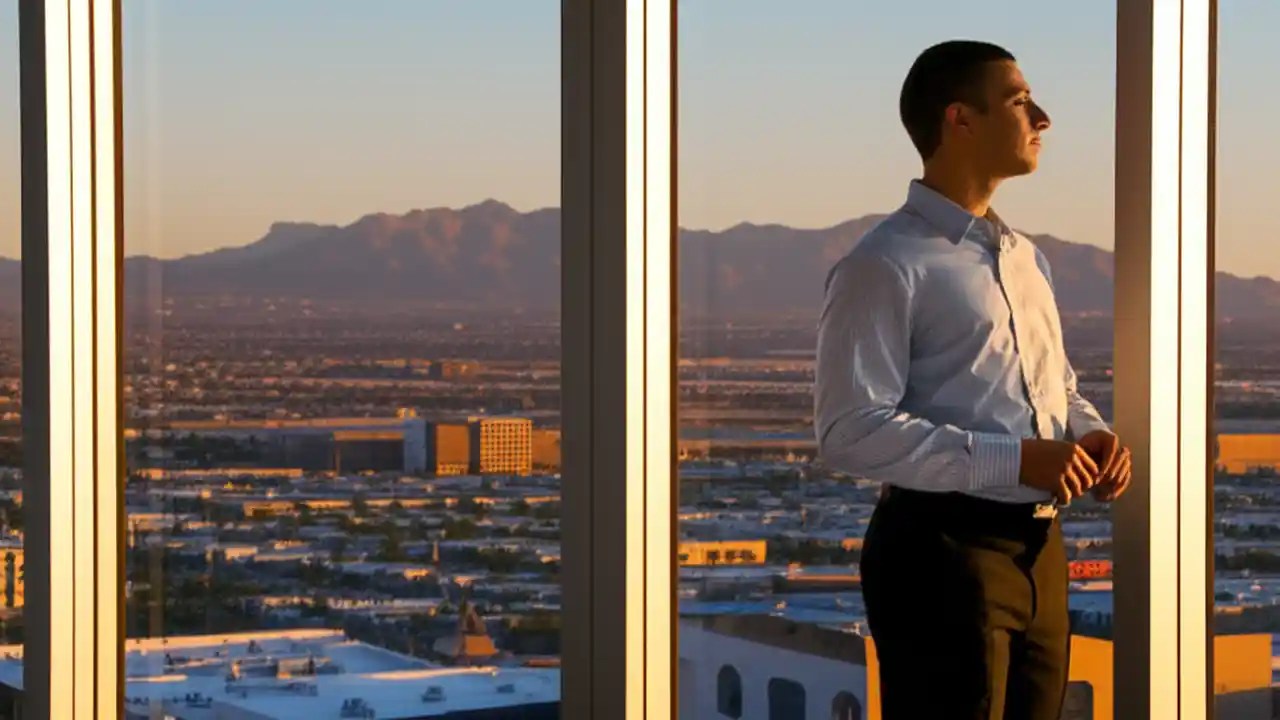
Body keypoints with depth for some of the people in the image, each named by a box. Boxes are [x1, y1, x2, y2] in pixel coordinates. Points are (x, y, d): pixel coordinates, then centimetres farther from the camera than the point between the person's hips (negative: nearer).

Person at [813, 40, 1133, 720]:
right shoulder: (885, 265, -12)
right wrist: (1011, 460, -22)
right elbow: (850, 431, -19)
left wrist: (1092, 433, 2)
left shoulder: (1026, 258, 16)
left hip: (1038, 544, 8)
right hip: (939, 551, -8)